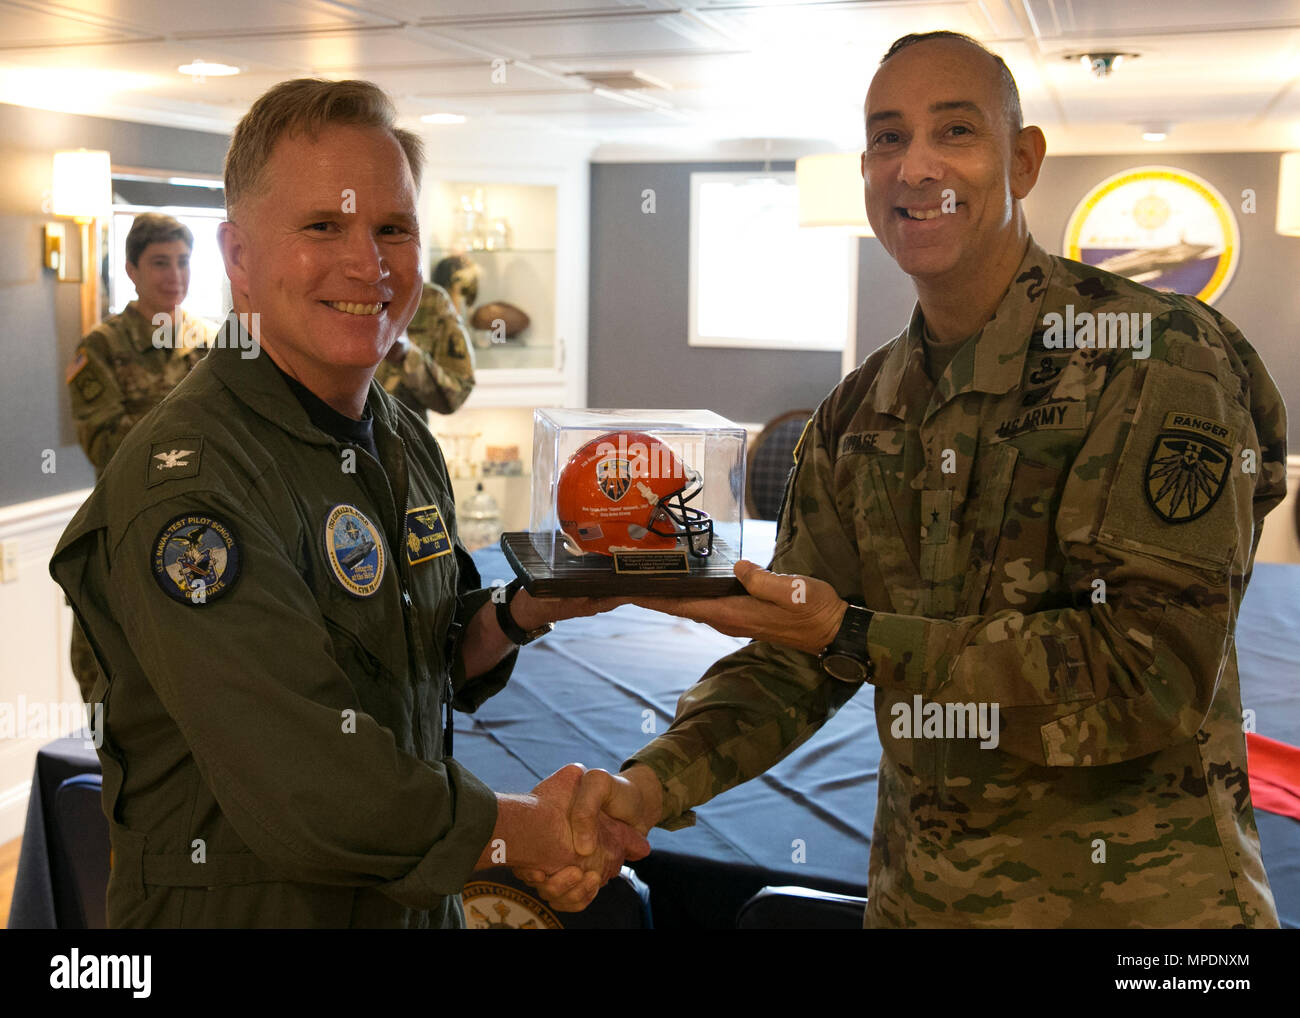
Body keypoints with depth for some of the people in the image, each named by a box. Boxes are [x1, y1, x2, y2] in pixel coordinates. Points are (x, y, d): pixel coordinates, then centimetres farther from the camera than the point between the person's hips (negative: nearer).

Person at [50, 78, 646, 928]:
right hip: (242, 906, -7)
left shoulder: (409, 444, 2)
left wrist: (524, 614, -9)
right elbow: (306, 791, -29)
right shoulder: (184, 475, -24)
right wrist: (534, 830, -19)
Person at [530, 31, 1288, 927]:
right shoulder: (860, 415, 4)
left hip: (1135, 894, -5)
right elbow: (793, 656, 4)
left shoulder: (1160, 357, -16)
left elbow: (1158, 670, -22)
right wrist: (653, 783, -14)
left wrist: (854, 639, -25)